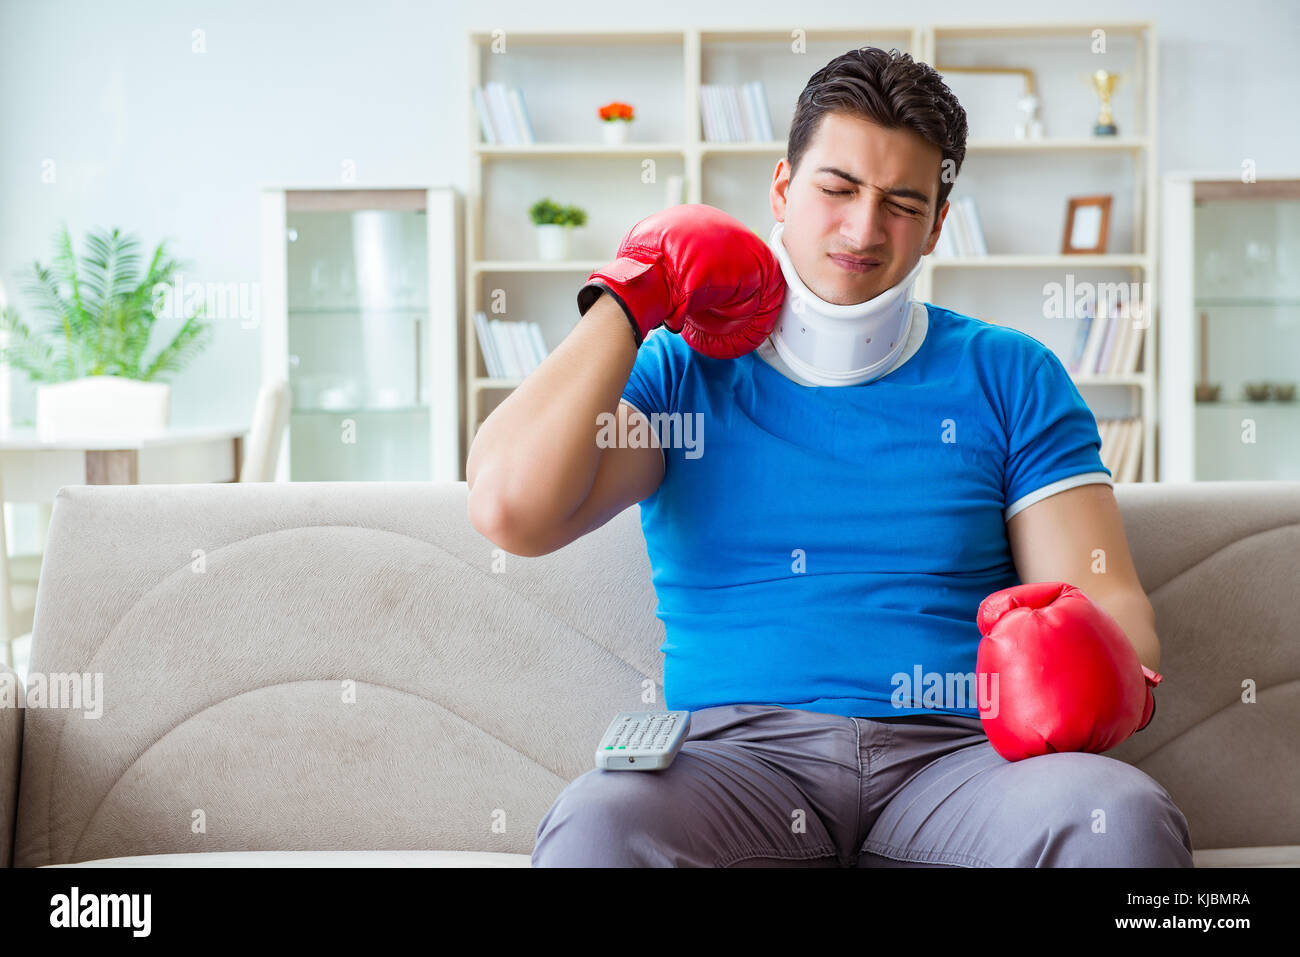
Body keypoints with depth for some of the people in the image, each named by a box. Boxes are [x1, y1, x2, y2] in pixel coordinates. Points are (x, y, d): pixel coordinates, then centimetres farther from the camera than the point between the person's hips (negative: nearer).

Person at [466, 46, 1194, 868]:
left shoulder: (1007, 377, 15)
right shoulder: (682, 372, 13)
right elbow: (512, 511, -4)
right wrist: (631, 293, 4)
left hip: (954, 757, 2)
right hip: (741, 755, -1)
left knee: (1126, 820, -32)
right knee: (597, 824, -35)